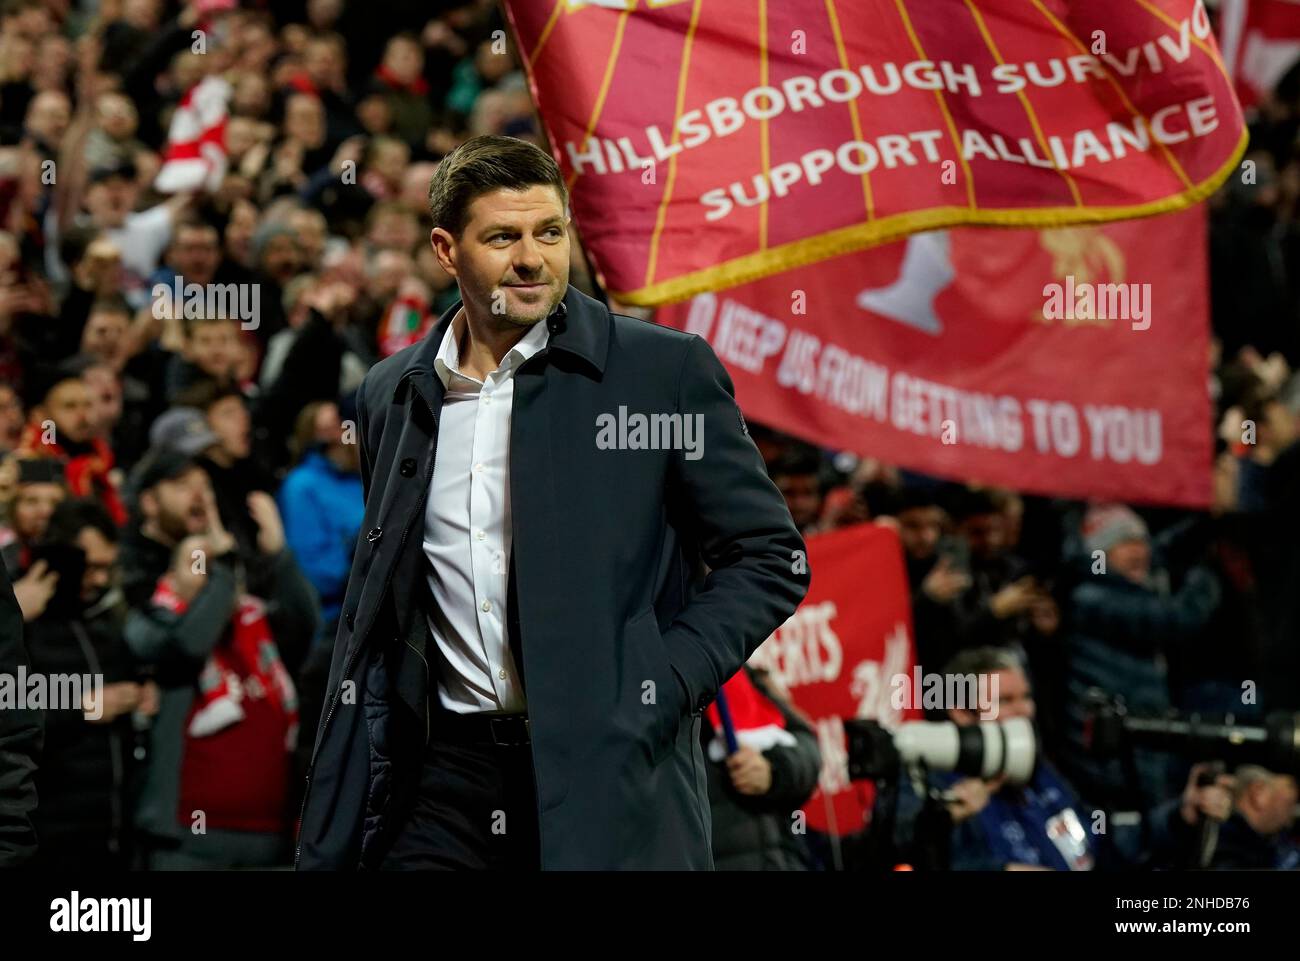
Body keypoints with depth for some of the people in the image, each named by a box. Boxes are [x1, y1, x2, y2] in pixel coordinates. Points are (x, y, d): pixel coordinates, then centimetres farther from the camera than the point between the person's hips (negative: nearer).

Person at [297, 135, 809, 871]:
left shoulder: (666, 372, -2)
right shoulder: (393, 395, 12)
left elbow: (770, 559, 0)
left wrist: (655, 690, -11)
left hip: (607, 781, -3)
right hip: (445, 777, 3)